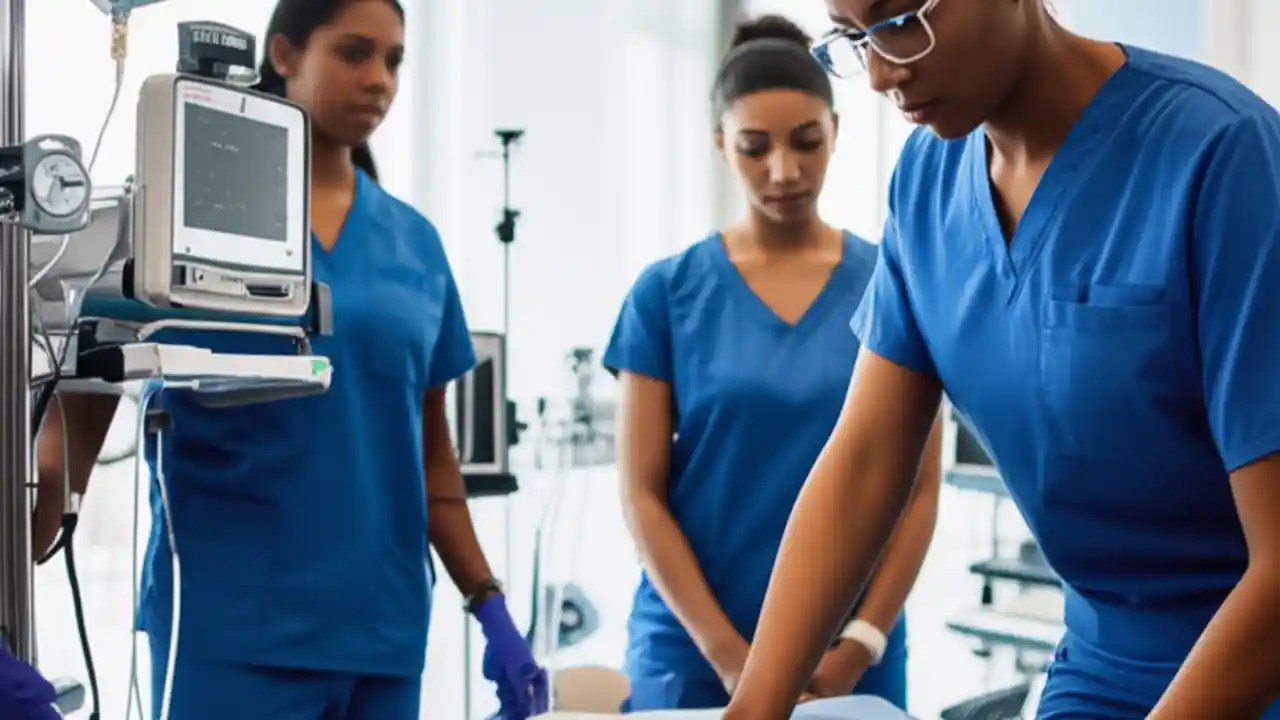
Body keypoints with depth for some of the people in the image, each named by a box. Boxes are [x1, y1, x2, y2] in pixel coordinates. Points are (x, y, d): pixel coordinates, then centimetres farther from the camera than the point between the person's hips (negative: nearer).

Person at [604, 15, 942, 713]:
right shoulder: (667, 291, -3)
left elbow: (919, 488, 0)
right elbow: (642, 494, -4)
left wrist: (861, 645, -8)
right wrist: (729, 654, -11)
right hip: (695, 650, 0)